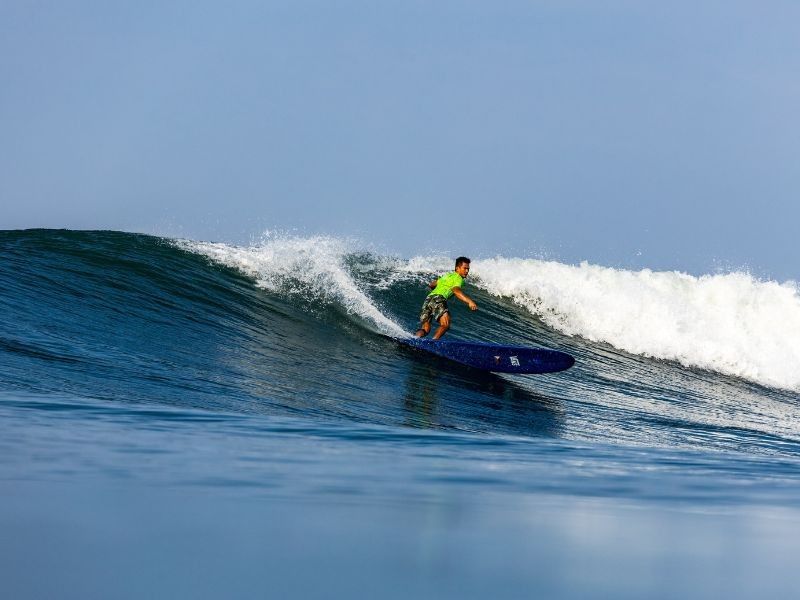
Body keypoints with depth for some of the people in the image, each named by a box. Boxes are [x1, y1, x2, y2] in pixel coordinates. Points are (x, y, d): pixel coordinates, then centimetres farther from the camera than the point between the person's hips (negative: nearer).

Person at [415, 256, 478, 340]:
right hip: (438, 299, -8)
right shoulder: (458, 278, 7)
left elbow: (431, 285, 45)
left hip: (428, 299, 8)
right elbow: (456, 291, -16)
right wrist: (469, 301, -26)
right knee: (445, 325, -23)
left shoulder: (447, 276, 32)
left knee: (425, 329, 4)